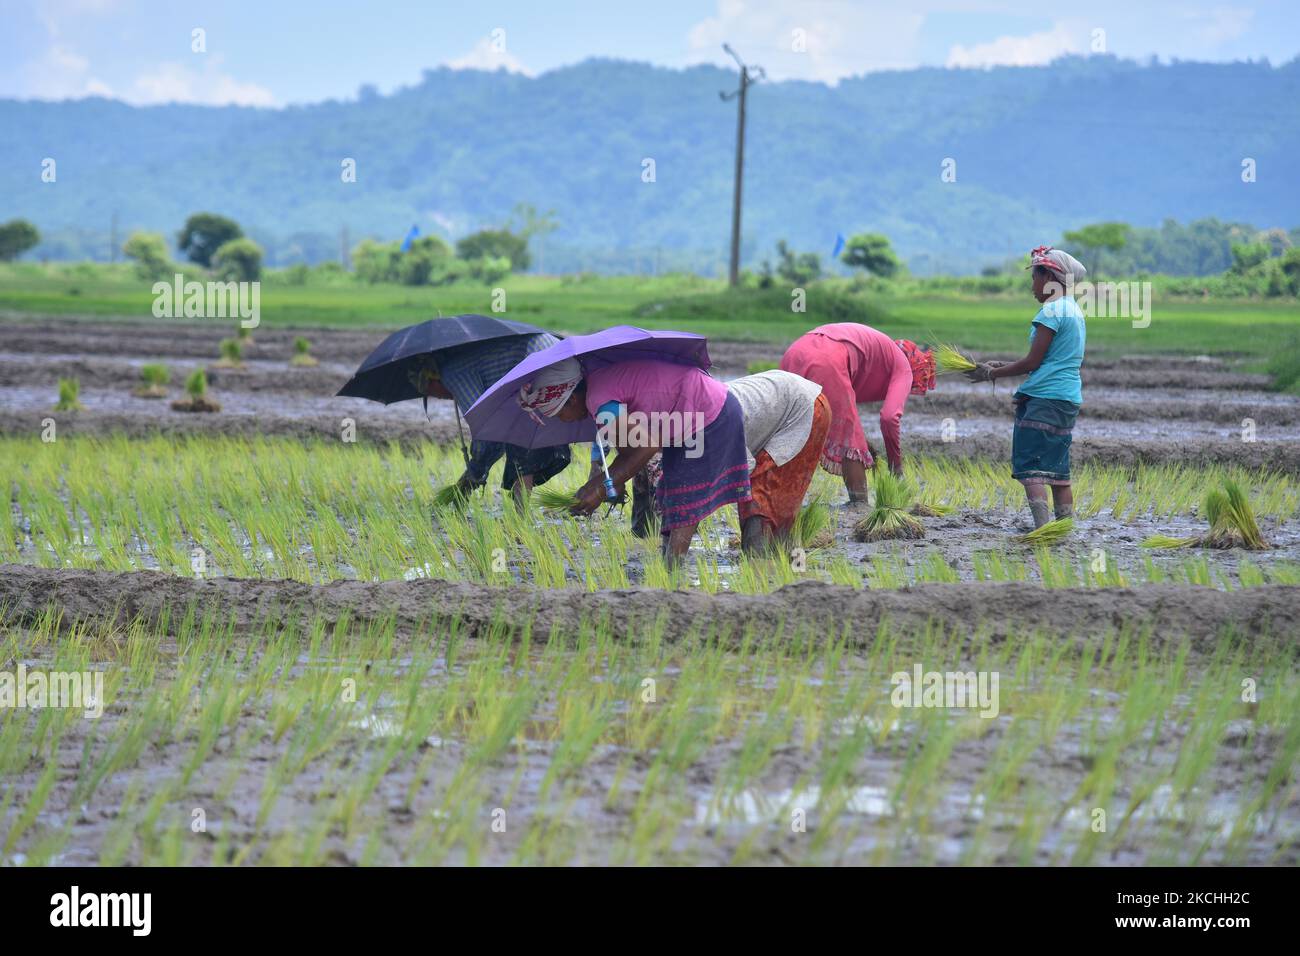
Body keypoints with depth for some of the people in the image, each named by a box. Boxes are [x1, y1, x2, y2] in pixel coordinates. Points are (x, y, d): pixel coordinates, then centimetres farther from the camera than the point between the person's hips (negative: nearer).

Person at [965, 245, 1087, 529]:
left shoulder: (1051, 312, -11)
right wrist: (1001, 366, 18)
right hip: (1069, 399, 9)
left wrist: (992, 374, 0)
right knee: (1057, 470, 11)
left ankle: (1042, 528, -22)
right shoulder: (1075, 311, 17)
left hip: (1044, 399, -9)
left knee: (1028, 467, -11)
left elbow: (1033, 362, -11)